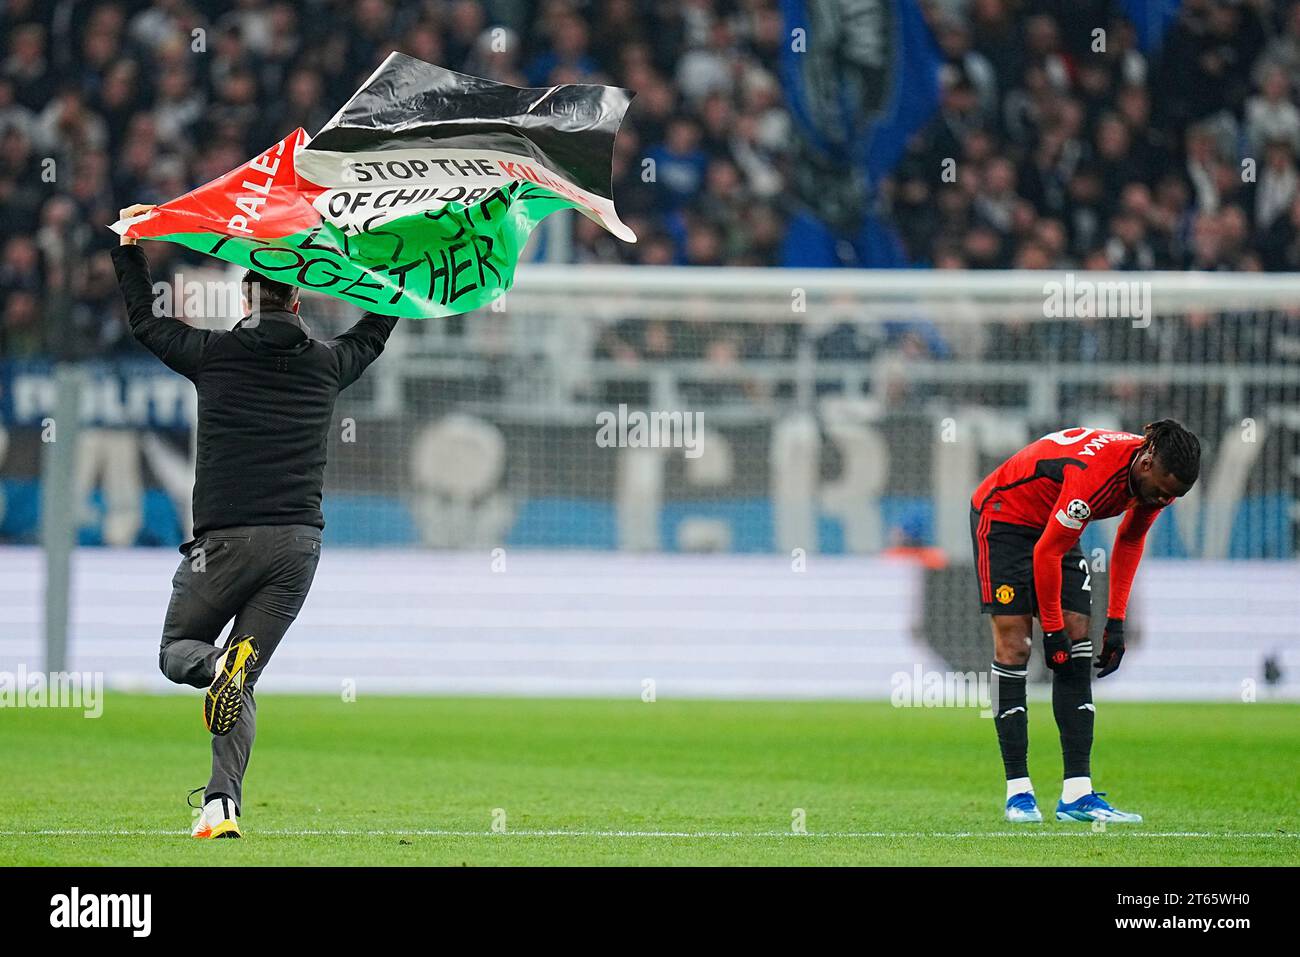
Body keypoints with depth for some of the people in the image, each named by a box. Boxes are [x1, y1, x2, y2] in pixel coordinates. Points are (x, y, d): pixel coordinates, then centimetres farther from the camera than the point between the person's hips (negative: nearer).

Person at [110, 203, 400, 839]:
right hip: (299, 543, 3)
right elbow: (374, 333, 30)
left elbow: (145, 322, 19)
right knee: (242, 688, 7)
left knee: (177, 651, 13)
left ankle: (219, 664, -25)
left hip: (227, 539, -3)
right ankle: (223, 803, -13)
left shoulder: (214, 353, 2)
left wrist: (128, 246, 30)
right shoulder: (327, 363, 9)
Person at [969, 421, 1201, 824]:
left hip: (1053, 524, 8)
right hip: (1003, 516, -8)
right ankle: (1018, 792, -9)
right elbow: (1045, 552, -29)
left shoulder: (1157, 477, -13)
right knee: (1013, 646, -12)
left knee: (1079, 646, -4)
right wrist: (1052, 629, -21)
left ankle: (1077, 794, -8)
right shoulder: (1092, 472, -37)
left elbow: (1129, 540, 6)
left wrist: (1116, 621, 3)